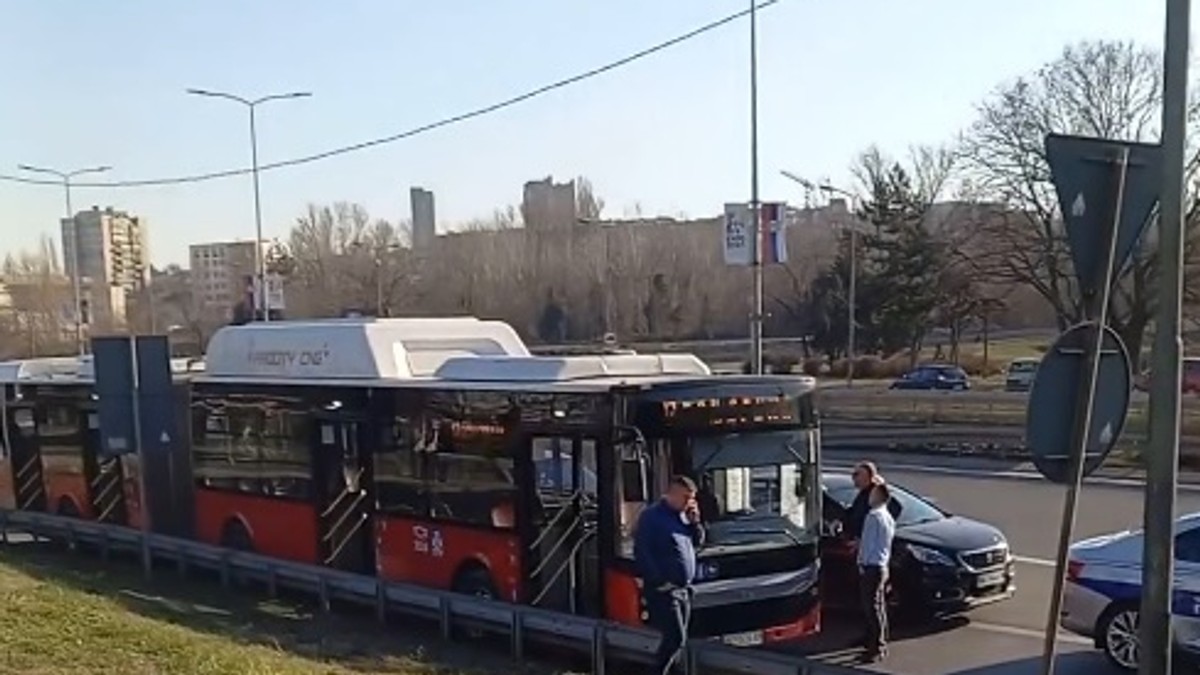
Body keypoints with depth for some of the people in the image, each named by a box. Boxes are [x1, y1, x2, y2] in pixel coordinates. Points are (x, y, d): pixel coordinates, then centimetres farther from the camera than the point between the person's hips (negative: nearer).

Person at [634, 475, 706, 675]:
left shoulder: (682, 515, 13)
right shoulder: (651, 516, -12)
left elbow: (697, 543, 20)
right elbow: (641, 552, -17)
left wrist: (695, 522, 2)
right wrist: (659, 581, -19)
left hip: (683, 589, 8)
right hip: (663, 590, -8)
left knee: (677, 639, 12)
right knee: (676, 638, -12)